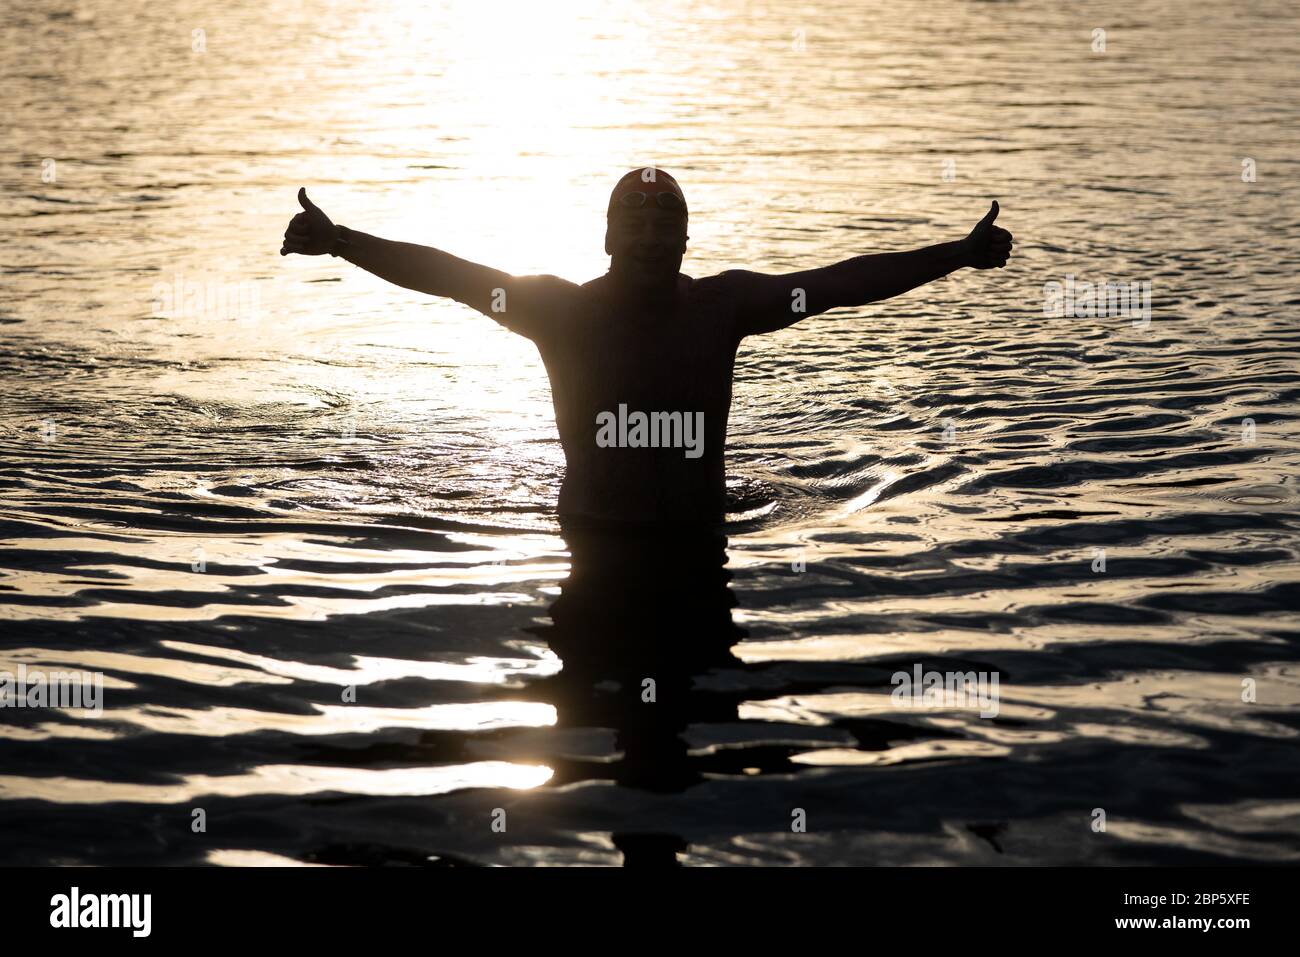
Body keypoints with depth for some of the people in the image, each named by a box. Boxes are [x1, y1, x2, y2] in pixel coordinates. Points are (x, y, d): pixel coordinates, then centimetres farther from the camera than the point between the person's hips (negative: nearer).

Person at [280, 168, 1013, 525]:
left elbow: (843, 282, -5)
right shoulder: (563, 309, -5)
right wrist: (339, 242, -16)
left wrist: (962, 254, -8)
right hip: (592, 534, -1)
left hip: (698, 533, 1)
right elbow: (446, 273, -8)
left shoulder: (724, 305, -3)